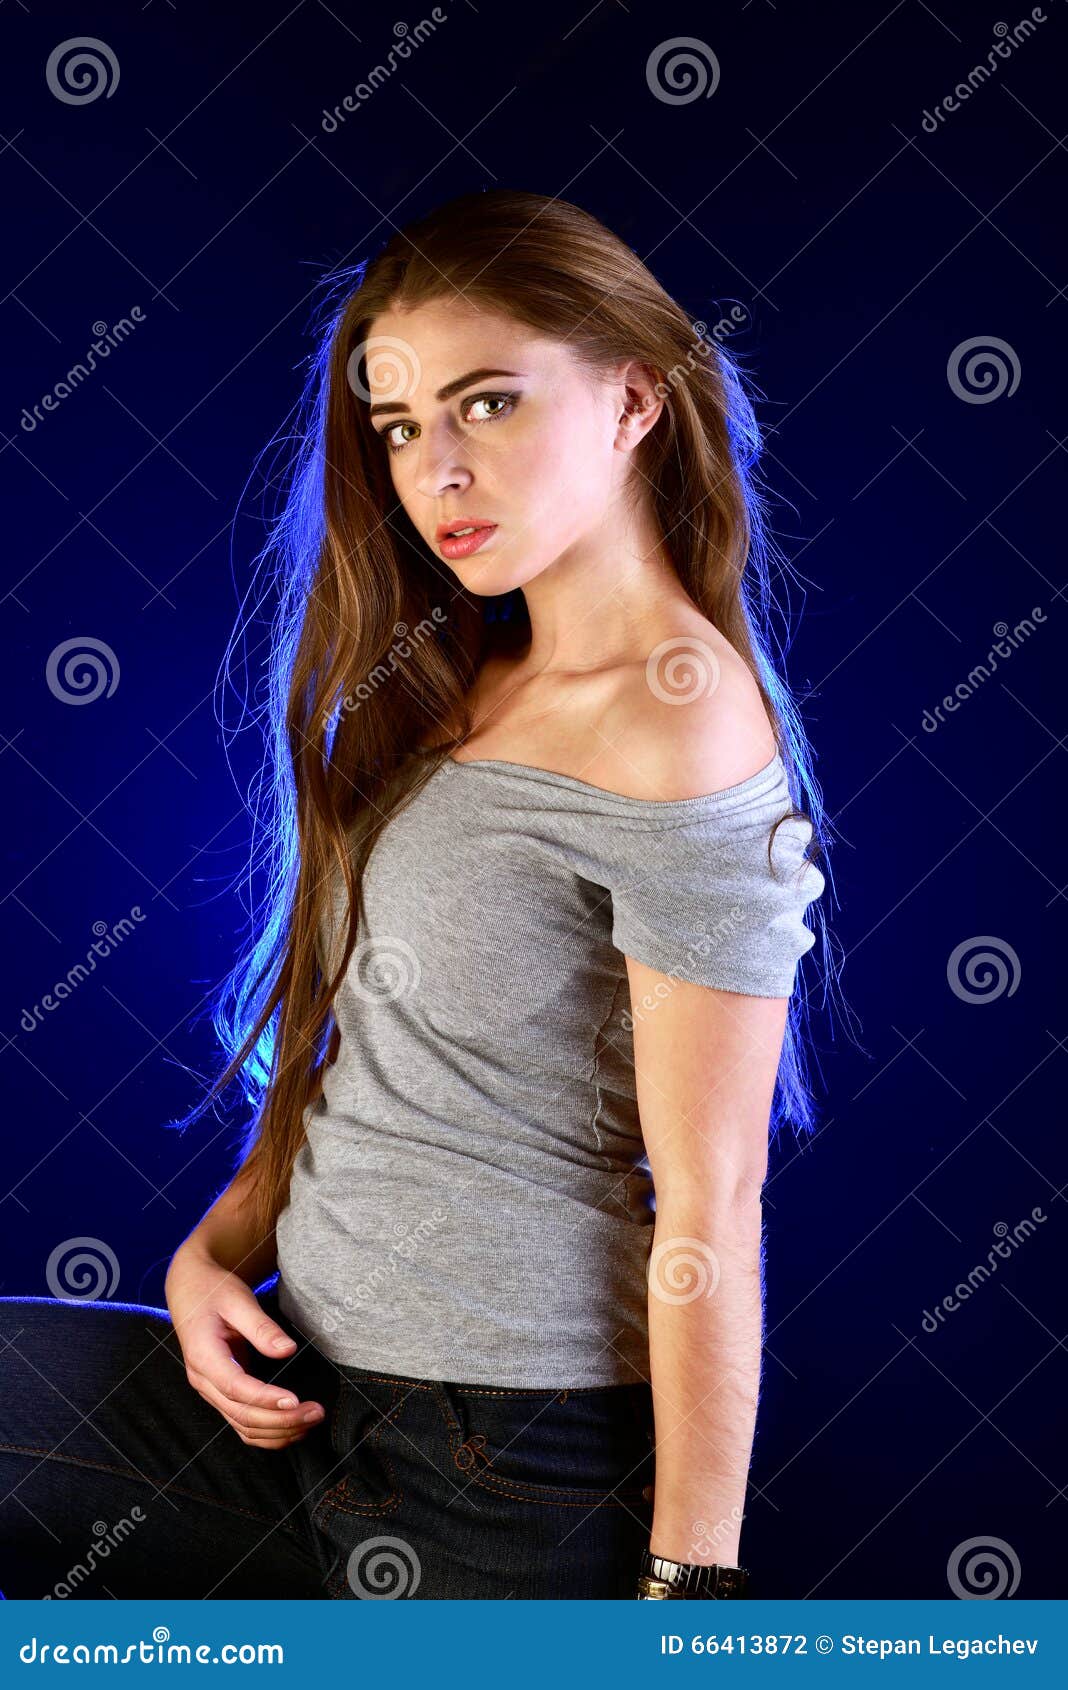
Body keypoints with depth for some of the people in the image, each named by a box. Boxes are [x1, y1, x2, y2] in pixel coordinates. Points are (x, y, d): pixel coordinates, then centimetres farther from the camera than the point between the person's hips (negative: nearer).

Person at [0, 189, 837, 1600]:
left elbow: (712, 1206, -19)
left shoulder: (680, 735, -18)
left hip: (507, 1463, -8)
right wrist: (220, 1246, 0)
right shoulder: (463, 687, 10)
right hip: (304, 1378, 8)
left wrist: (689, 1577, -17)